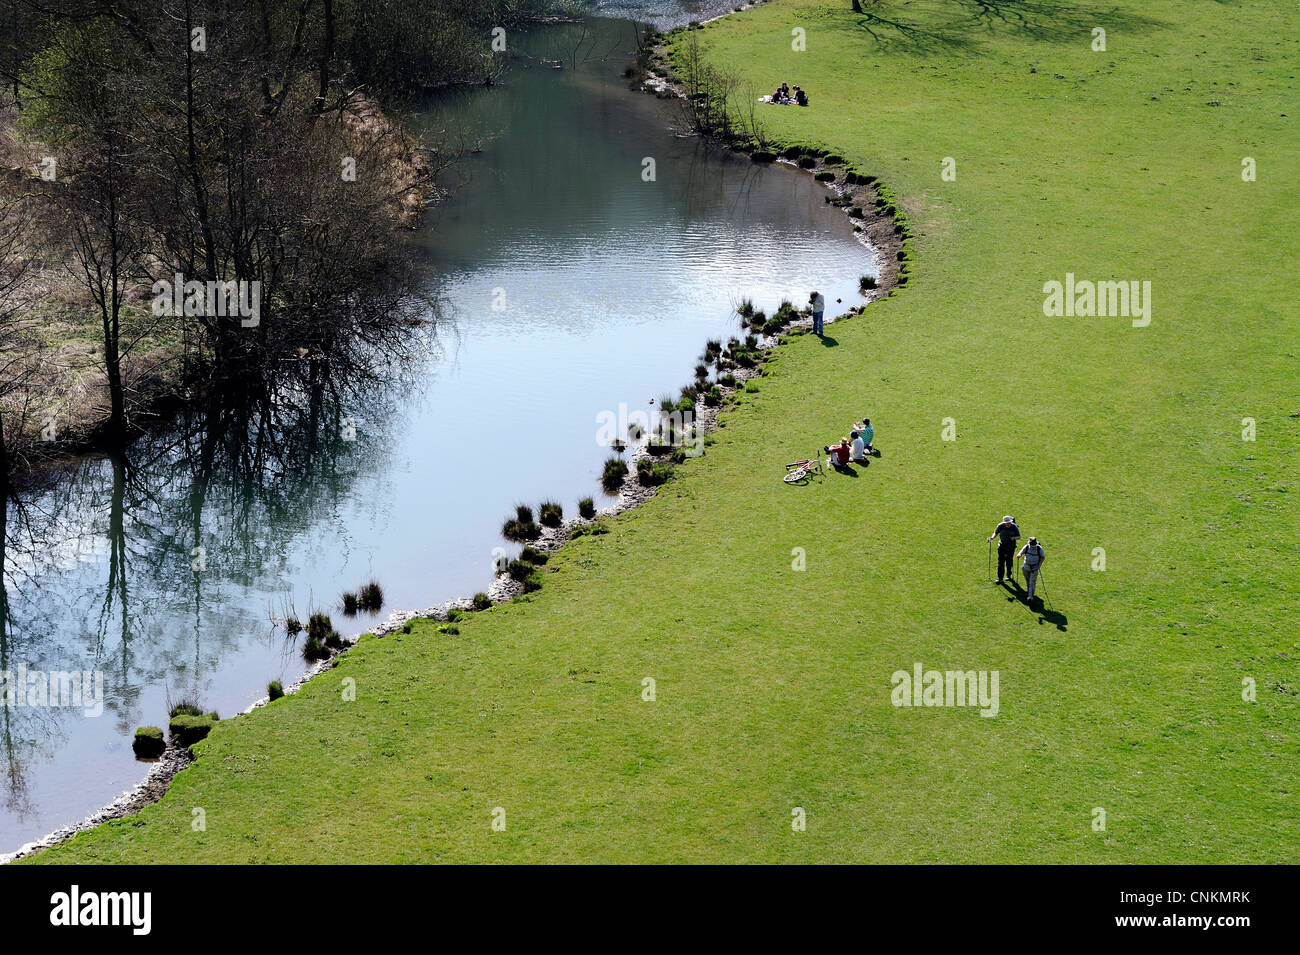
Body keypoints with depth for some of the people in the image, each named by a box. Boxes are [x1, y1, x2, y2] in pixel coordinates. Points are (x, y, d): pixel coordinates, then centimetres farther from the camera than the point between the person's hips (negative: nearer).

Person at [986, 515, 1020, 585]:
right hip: (1002, 546, 1)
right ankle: (1000, 578, 1)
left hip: (1011, 547, -1)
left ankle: (1009, 576, 30)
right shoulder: (1000, 526, -10)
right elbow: (996, 532, 8)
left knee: (1009, 562, 8)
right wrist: (992, 537, -11)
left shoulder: (1014, 527, -13)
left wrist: (1014, 538, -25)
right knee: (1000, 562, -3)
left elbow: (1019, 537, -4)